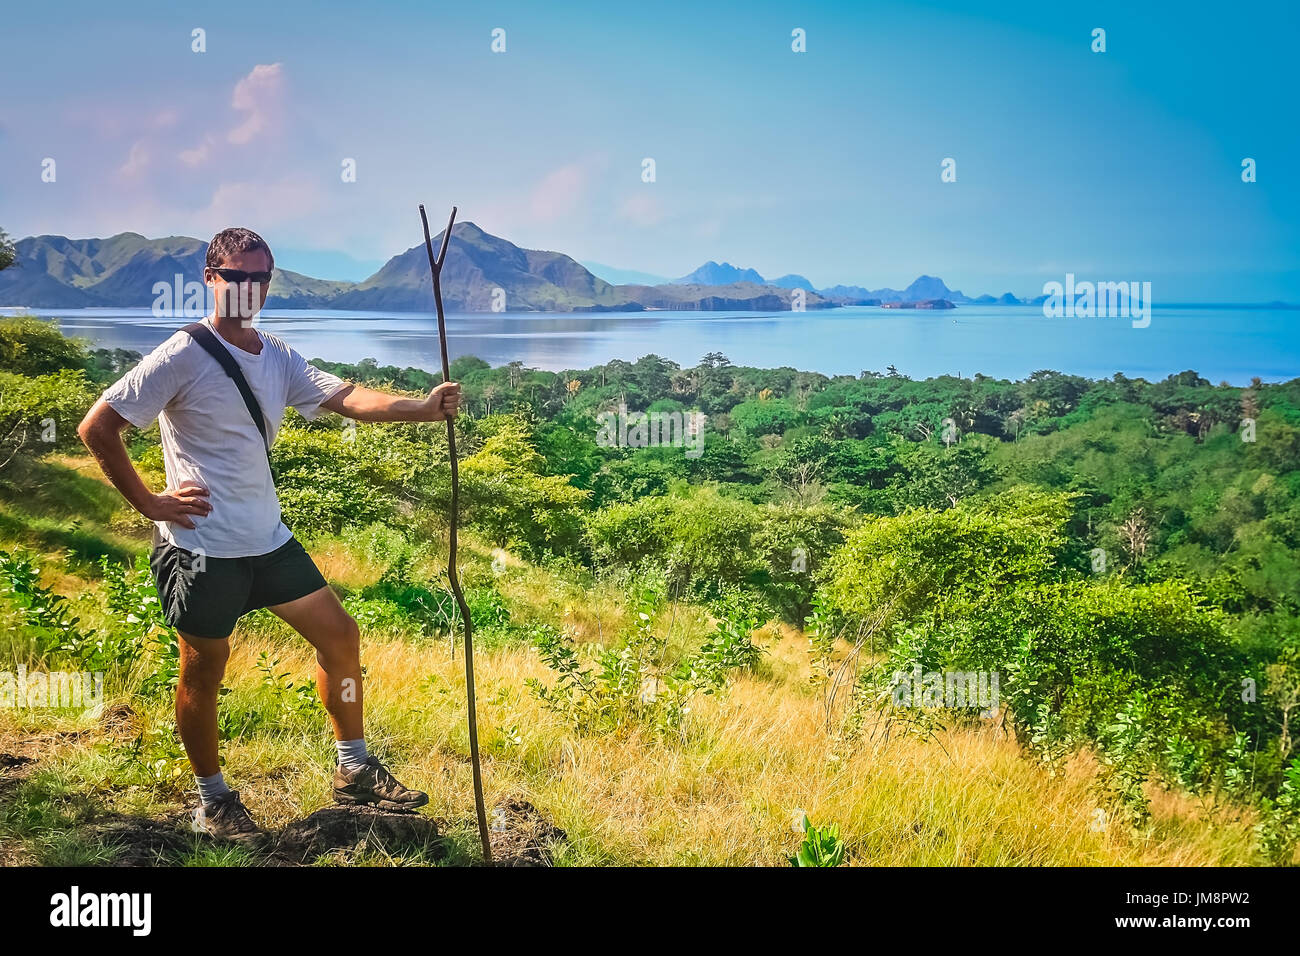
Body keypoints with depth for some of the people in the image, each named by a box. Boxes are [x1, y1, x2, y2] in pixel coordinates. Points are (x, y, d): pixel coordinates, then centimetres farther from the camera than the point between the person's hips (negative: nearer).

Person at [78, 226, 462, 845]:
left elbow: (345, 397, -5)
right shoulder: (183, 358, -12)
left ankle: (354, 771, 24)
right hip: (202, 548, -7)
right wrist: (148, 503, -13)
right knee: (204, 673, 5)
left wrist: (422, 407, -20)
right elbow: (97, 427, -12)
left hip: (269, 541, 7)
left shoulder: (277, 358, 8)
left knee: (340, 637, 10)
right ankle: (213, 801, 24)